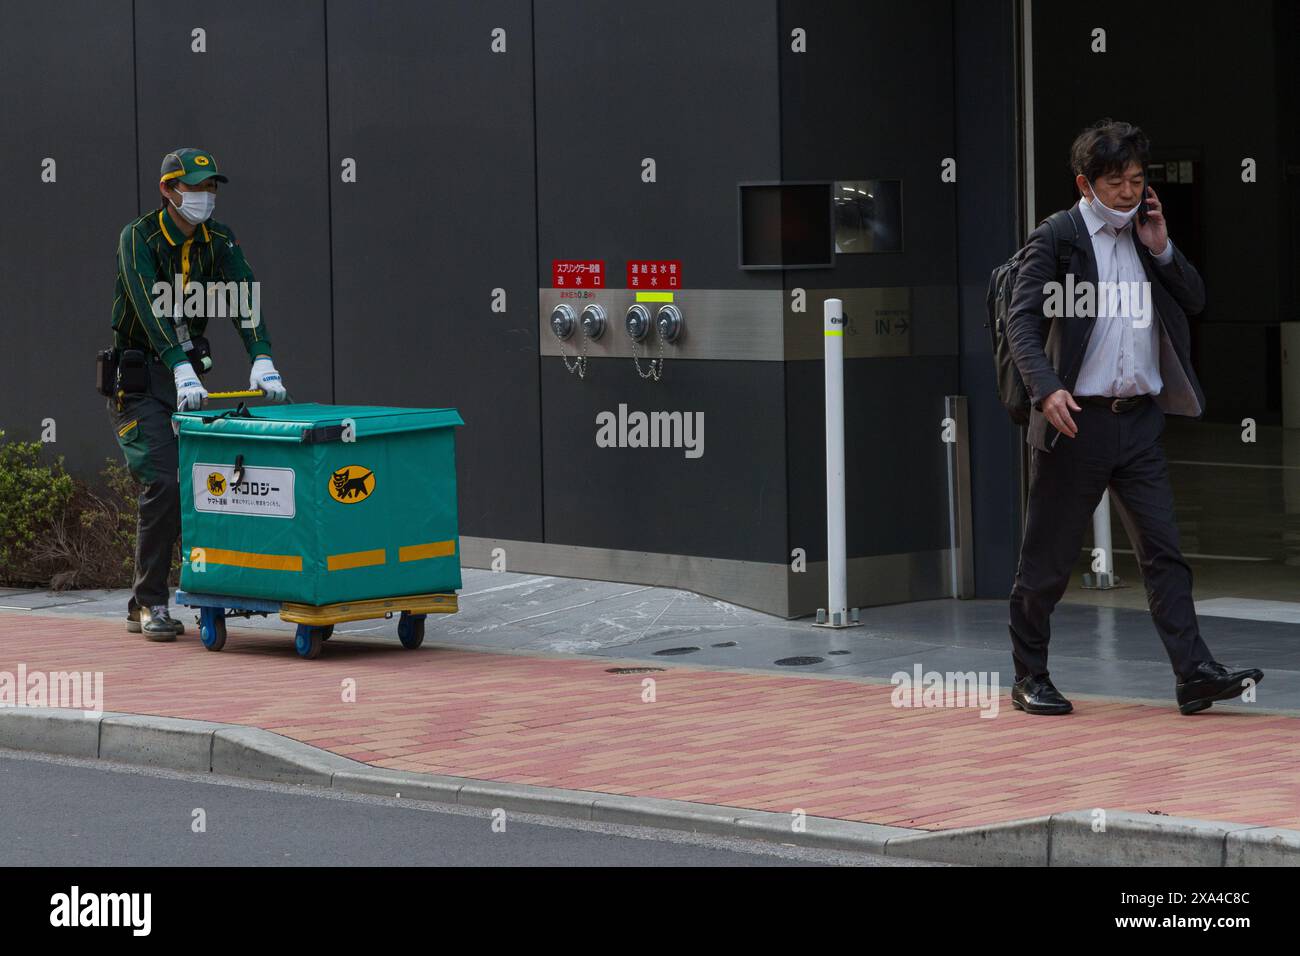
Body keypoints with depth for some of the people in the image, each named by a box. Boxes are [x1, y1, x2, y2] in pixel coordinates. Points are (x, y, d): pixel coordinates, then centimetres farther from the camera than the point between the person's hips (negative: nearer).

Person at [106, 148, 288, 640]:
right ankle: (148, 605, -8)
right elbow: (149, 306, -27)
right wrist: (181, 369, -39)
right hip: (139, 377, -6)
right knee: (163, 483, -15)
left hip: (190, 372, 6)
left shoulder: (219, 241, 2)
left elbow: (245, 299, -11)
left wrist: (262, 360, -27)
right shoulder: (139, 237, -14)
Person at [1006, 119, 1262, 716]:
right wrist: (1047, 388, -27)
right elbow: (1022, 320, -12)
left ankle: (1194, 674, -7)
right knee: (1048, 560, 4)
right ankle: (1030, 678, 15)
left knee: (1163, 552, -2)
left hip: (1139, 420, 5)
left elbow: (1195, 301, 15)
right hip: (1076, 420, -5)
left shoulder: (1144, 235, 13)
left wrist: (1162, 249, 0)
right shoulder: (1054, 240, -4)